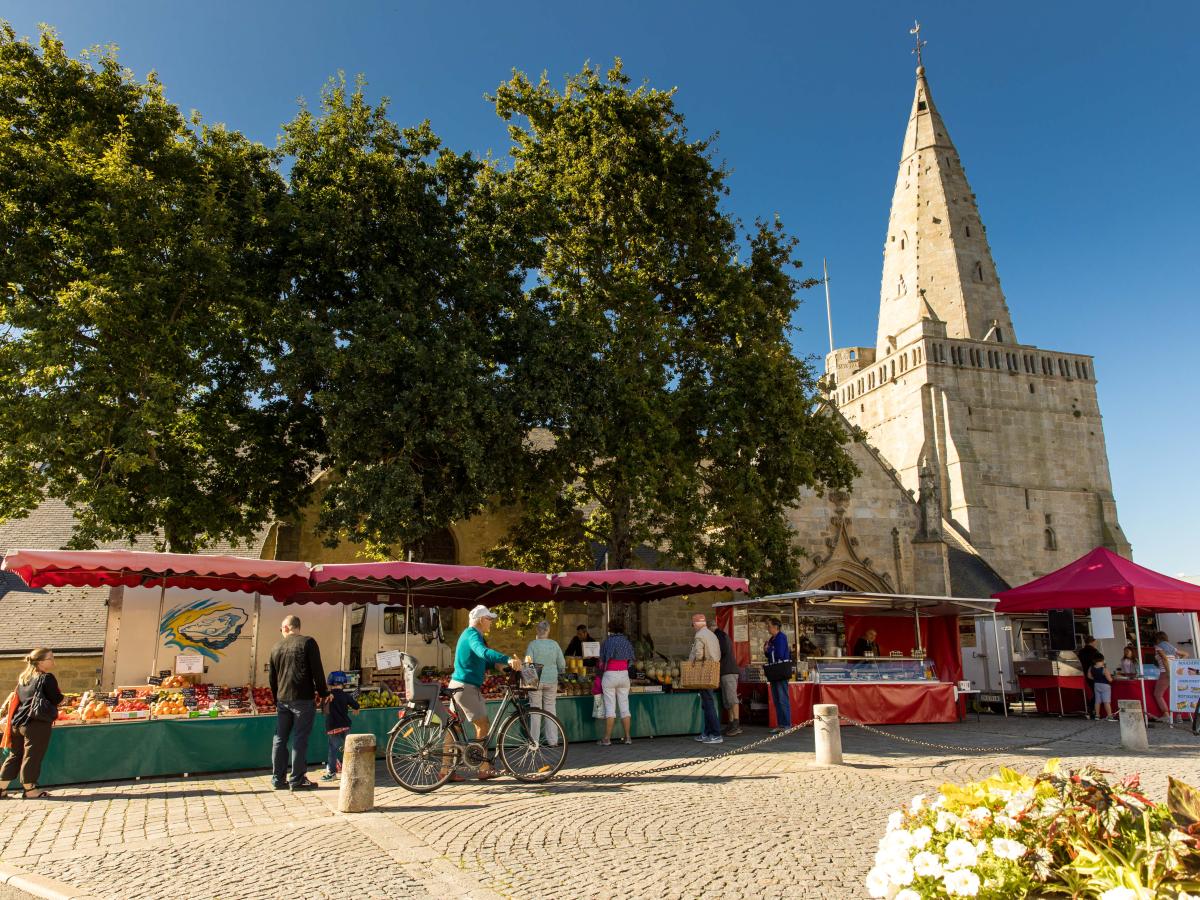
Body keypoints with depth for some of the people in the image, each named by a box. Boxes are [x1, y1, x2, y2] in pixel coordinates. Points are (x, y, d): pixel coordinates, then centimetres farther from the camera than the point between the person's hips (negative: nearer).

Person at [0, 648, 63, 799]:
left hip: (18, 722, 8)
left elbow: (16, 699, 18)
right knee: (32, 757, 0)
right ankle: (29, 790, 7)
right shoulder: (47, 678, -10)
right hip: (38, 724, -8)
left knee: (15, 755, 16)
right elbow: (57, 699, -10)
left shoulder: (23, 678, 14)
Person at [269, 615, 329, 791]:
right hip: (303, 699, -5)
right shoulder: (308, 642, -6)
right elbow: (317, 671, -9)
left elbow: (272, 677, 16)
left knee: (280, 739, 12)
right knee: (300, 739, -2)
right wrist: (323, 693, 1)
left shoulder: (276, 648, 10)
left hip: (282, 700, 5)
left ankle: (278, 779, 16)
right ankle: (297, 780, 0)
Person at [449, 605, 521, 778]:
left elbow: (485, 662, 19)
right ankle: (484, 767, 3)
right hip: (466, 687, -10)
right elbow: (483, 652, -36)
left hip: (459, 685, 10)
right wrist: (508, 659, -48)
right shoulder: (472, 634, -15)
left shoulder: (472, 634, 18)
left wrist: (507, 663, 4)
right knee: (483, 725, -4)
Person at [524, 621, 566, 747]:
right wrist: (557, 673, 24)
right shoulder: (554, 645, 1)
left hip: (536, 680, -2)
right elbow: (562, 665, 4)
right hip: (551, 680, 2)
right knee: (551, 709, 10)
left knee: (535, 710, 5)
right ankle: (553, 740, 11)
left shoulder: (532, 644, -8)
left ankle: (534, 741, 8)